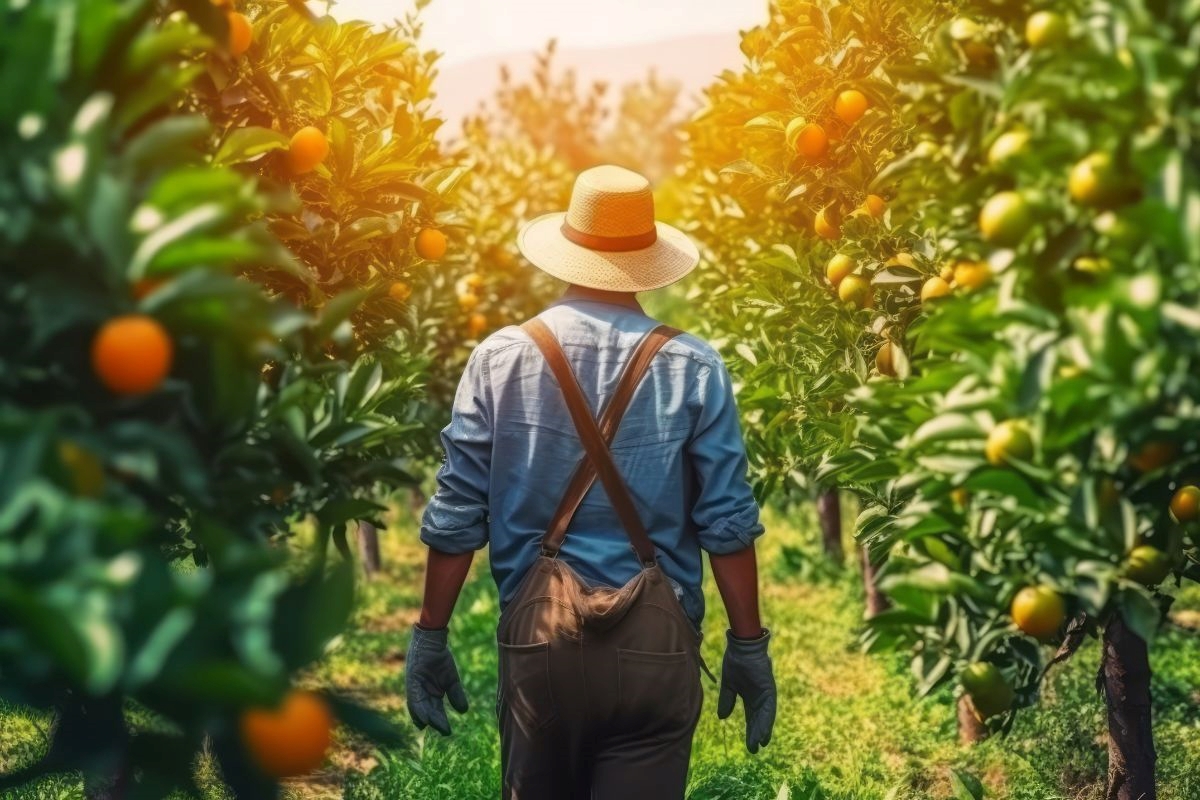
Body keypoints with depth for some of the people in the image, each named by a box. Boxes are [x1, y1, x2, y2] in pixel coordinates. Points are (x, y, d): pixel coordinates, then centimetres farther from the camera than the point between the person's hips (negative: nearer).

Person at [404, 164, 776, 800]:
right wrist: (747, 649, 6)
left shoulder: (500, 358, -1)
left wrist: (429, 638, 9)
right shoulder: (692, 367, -3)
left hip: (538, 636, 2)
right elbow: (728, 524, -4)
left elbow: (456, 515, 0)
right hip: (656, 641, -1)